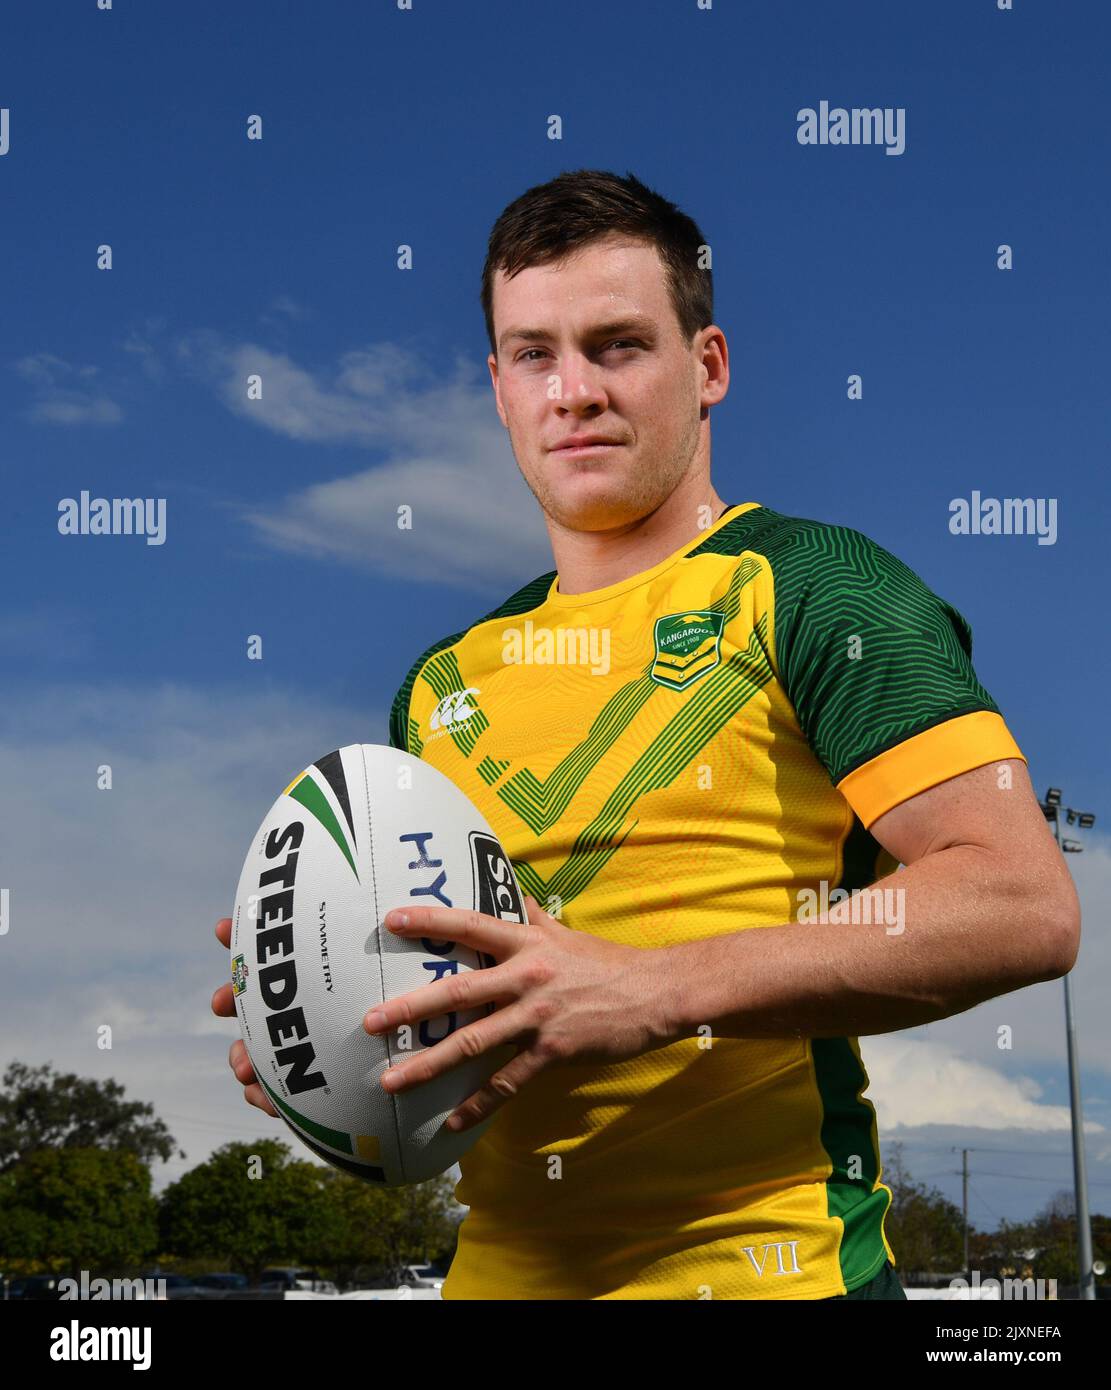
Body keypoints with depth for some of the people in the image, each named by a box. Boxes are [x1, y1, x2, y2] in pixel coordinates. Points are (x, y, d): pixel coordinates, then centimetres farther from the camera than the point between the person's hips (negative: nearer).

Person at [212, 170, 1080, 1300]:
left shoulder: (814, 590, -6)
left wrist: (659, 991, -24)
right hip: (497, 1268, 6)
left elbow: (1025, 906, -17)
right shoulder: (443, 683, 12)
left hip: (760, 1260, -5)